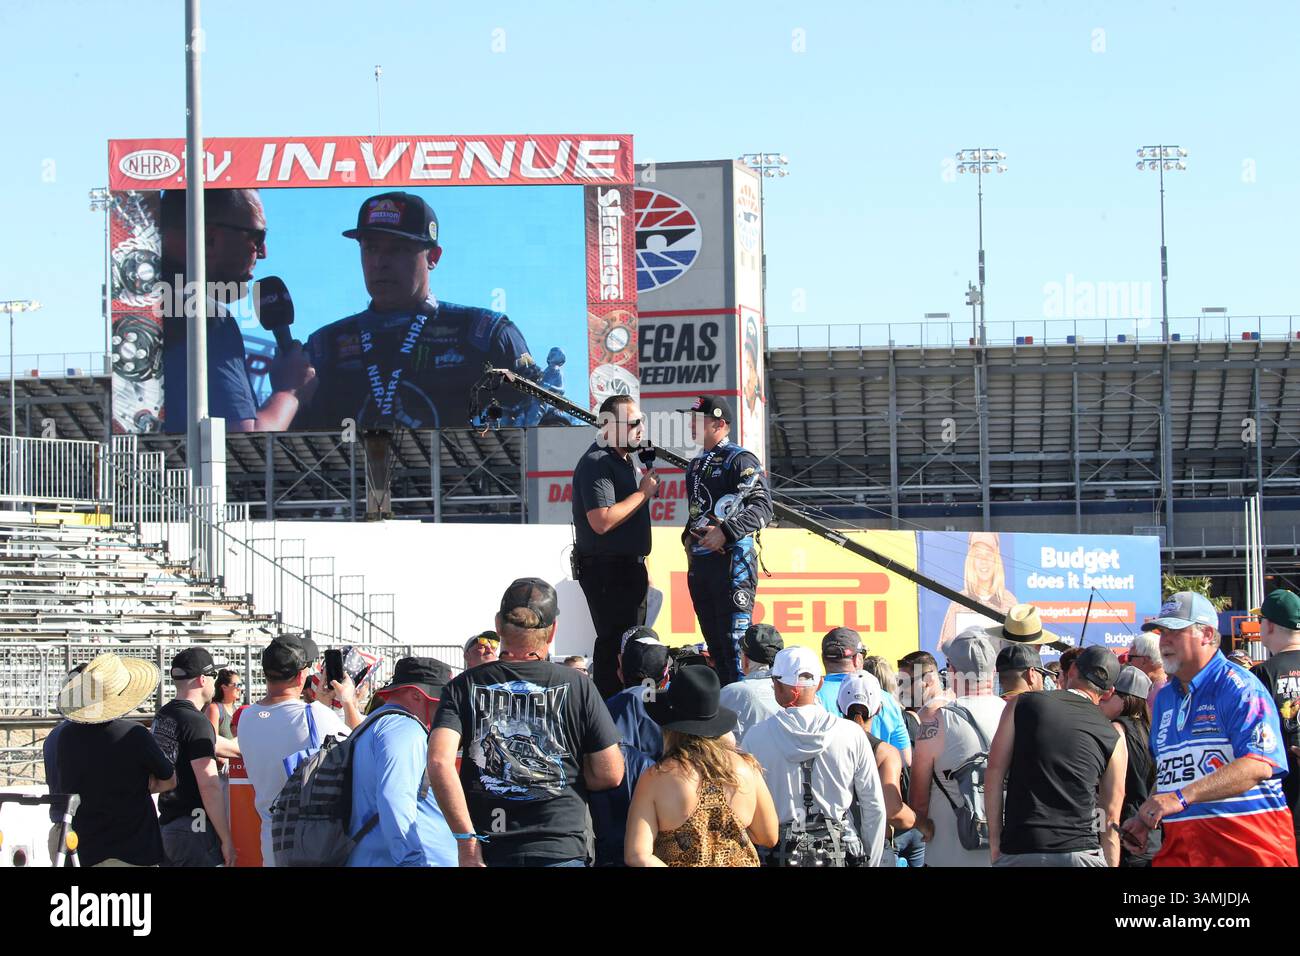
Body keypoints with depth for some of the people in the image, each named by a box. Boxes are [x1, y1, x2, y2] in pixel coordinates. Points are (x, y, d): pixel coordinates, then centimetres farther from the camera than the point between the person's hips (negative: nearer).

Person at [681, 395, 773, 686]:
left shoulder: (741, 460, -7)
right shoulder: (696, 465, 19)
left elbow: (762, 507, -17)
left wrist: (726, 532, -25)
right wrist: (688, 537, 12)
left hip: (732, 561, -8)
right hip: (699, 562, 8)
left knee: (734, 640, -12)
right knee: (714, 642, 12)